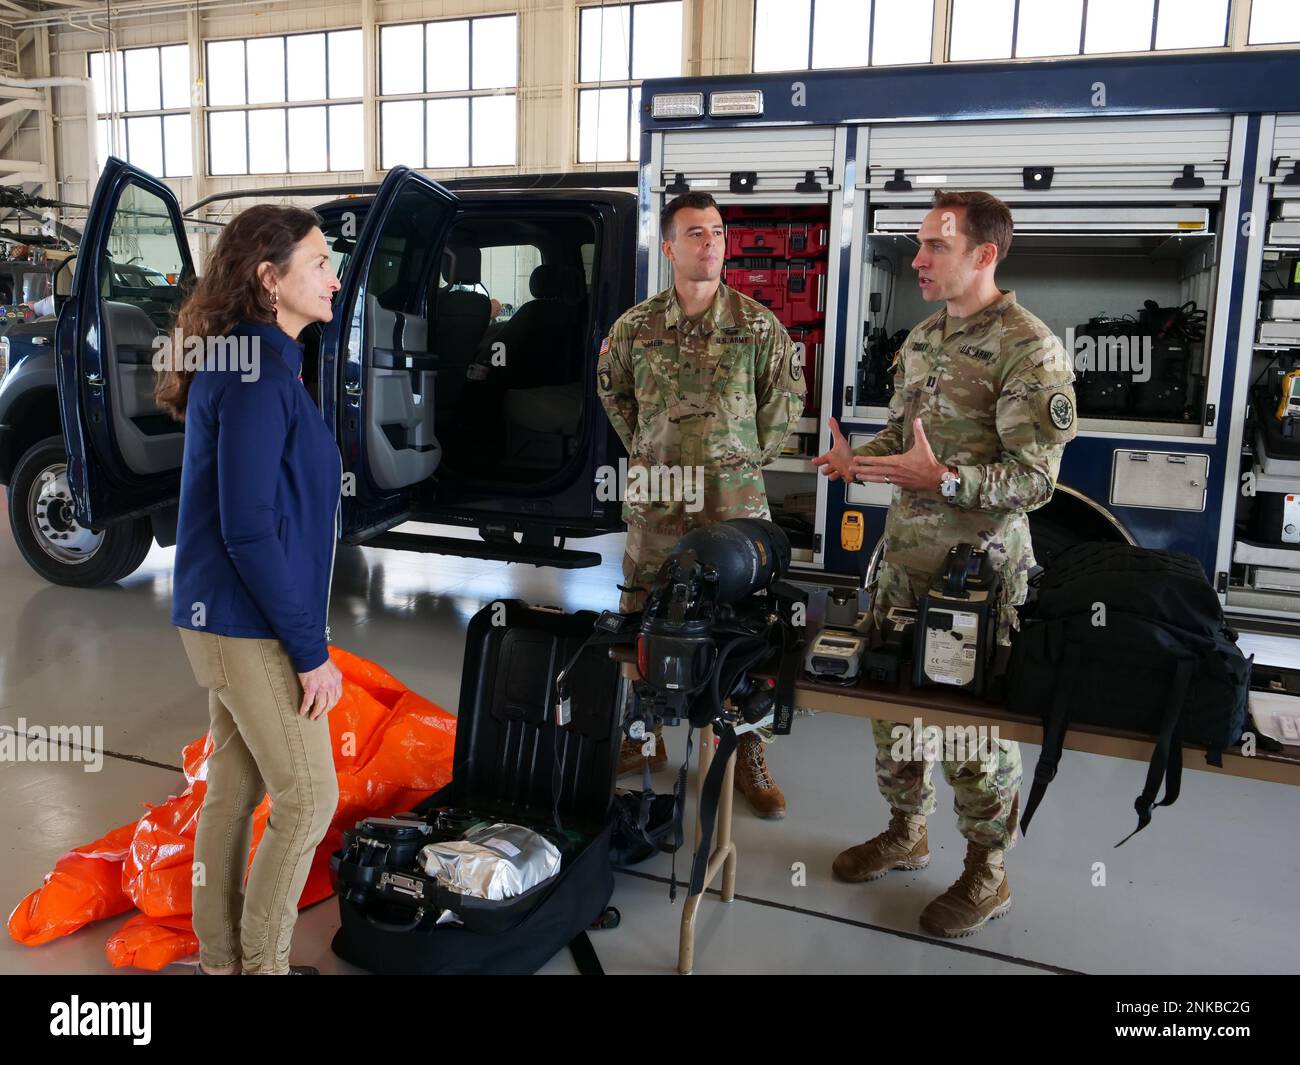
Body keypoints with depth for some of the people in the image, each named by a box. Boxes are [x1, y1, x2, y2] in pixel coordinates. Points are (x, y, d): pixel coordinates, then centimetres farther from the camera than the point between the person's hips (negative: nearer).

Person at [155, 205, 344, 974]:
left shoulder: (254, 365, 11)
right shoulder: (257, 376, -18)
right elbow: (249, 530, -23)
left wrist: (300, 633, 14)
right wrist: (309, 648, -18)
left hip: (230, 620, 9)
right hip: (252, 627, -9)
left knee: (235, 790, 17)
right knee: (308, 798, 2)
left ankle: (222, 959, 31)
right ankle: (261, 966, 18)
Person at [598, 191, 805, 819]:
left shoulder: (757, 324, -1)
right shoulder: (637, 325, 3)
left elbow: (787, 394, 11)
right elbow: (611, 388, 20)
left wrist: (753, 457, 6)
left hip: (734, 499, -1)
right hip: (656, 499, 2)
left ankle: (746, 754, 17)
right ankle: (644, 737, 28)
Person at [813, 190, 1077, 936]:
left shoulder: (1030, 350, -14)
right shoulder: (923, 338, 11)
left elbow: (1035, 477, -18)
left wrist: (943, 480, -31)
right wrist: (859, 460, 0)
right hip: (905, 558, 8)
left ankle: (987, 875, 24)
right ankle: (907, 833, 37)